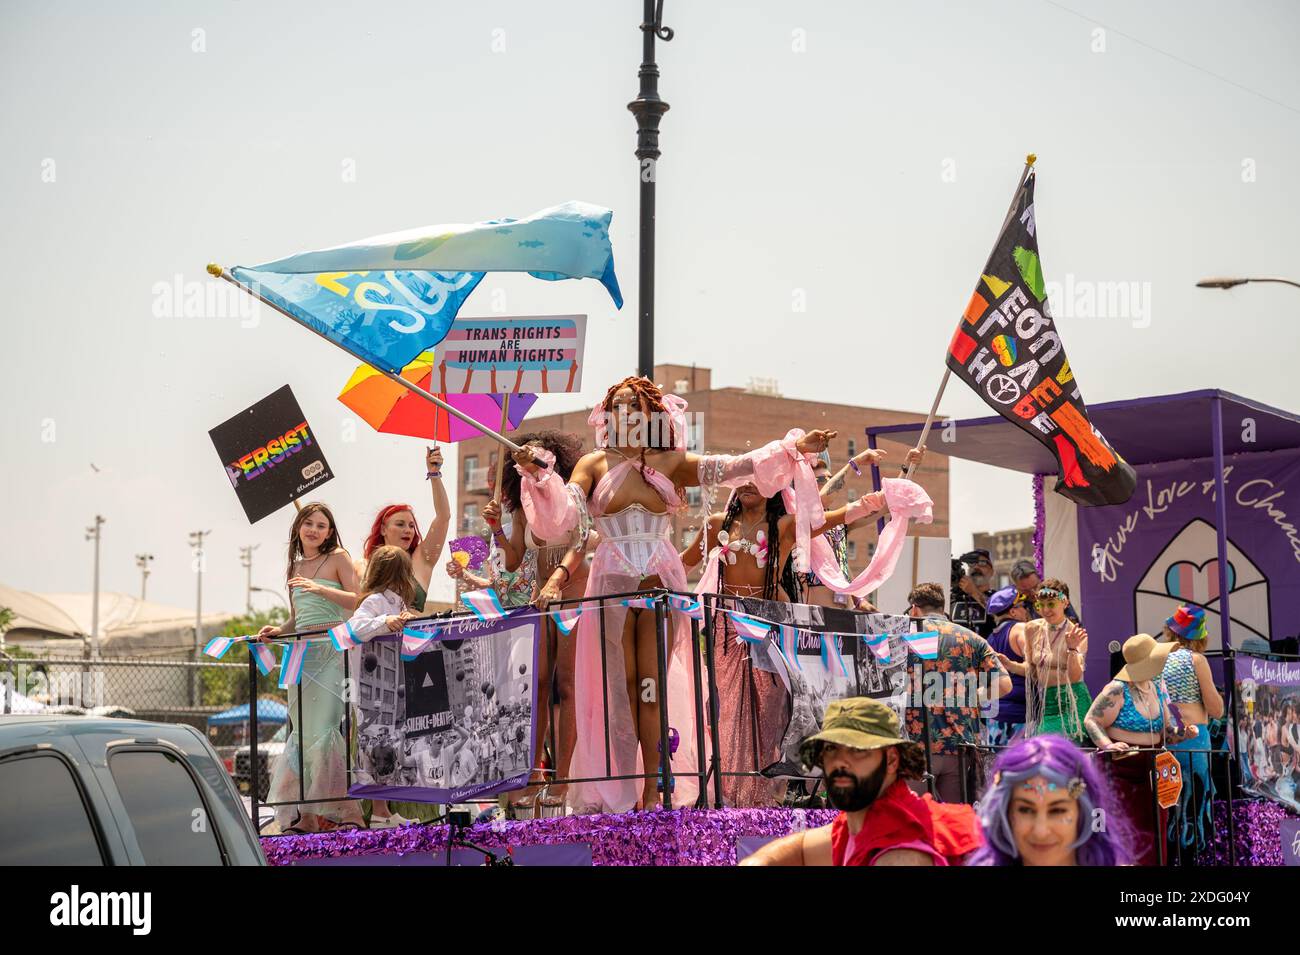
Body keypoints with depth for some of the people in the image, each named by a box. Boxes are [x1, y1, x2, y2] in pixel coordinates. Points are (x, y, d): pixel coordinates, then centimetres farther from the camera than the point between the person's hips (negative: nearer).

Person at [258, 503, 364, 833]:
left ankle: (344, 810, -11)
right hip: (303, 652, 6)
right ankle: (306, 815, 6)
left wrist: (320, 589, -21)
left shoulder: (338, 558, 0)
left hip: (333, 649, -6)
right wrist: (279, 630, 4)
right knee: (303, 731, 4)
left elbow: (357, 601, -10)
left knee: (327, 725, -14)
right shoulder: (295, 567, 18)